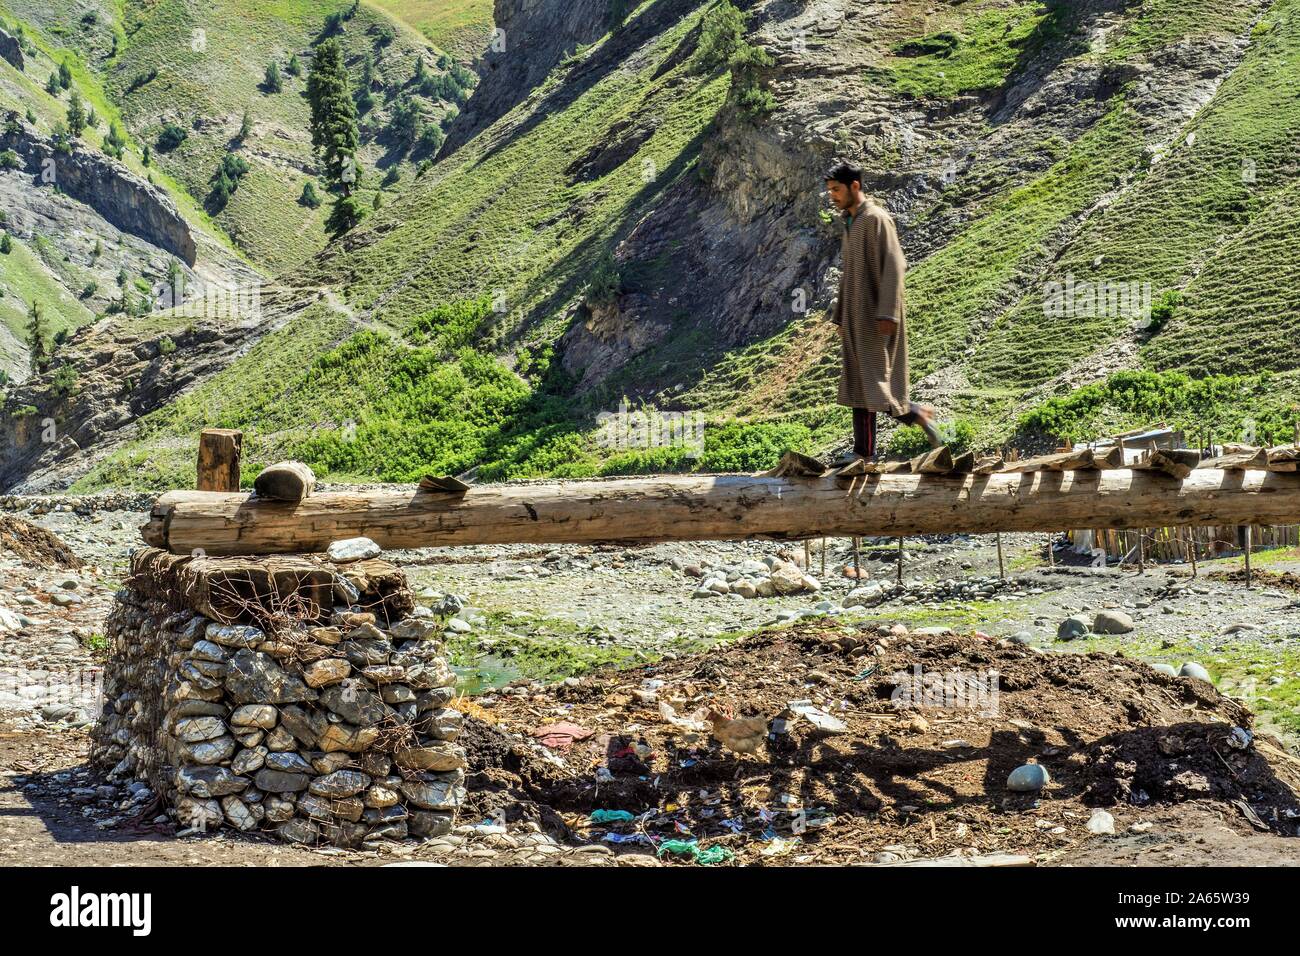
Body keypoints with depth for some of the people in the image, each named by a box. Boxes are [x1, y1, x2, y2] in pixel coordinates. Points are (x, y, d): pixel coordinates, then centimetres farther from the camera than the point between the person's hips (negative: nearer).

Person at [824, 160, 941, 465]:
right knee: (857, 382, 5)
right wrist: (839, 317, 19)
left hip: (876, 317, -9)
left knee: (874, 379, -13)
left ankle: (917, 414, 3)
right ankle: (864, 451, 6)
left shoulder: (876, 219, -11)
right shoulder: (850, 223, 16)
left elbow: (893, 267, -18)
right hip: (855, 317, 9)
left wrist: (887, 313, -24)